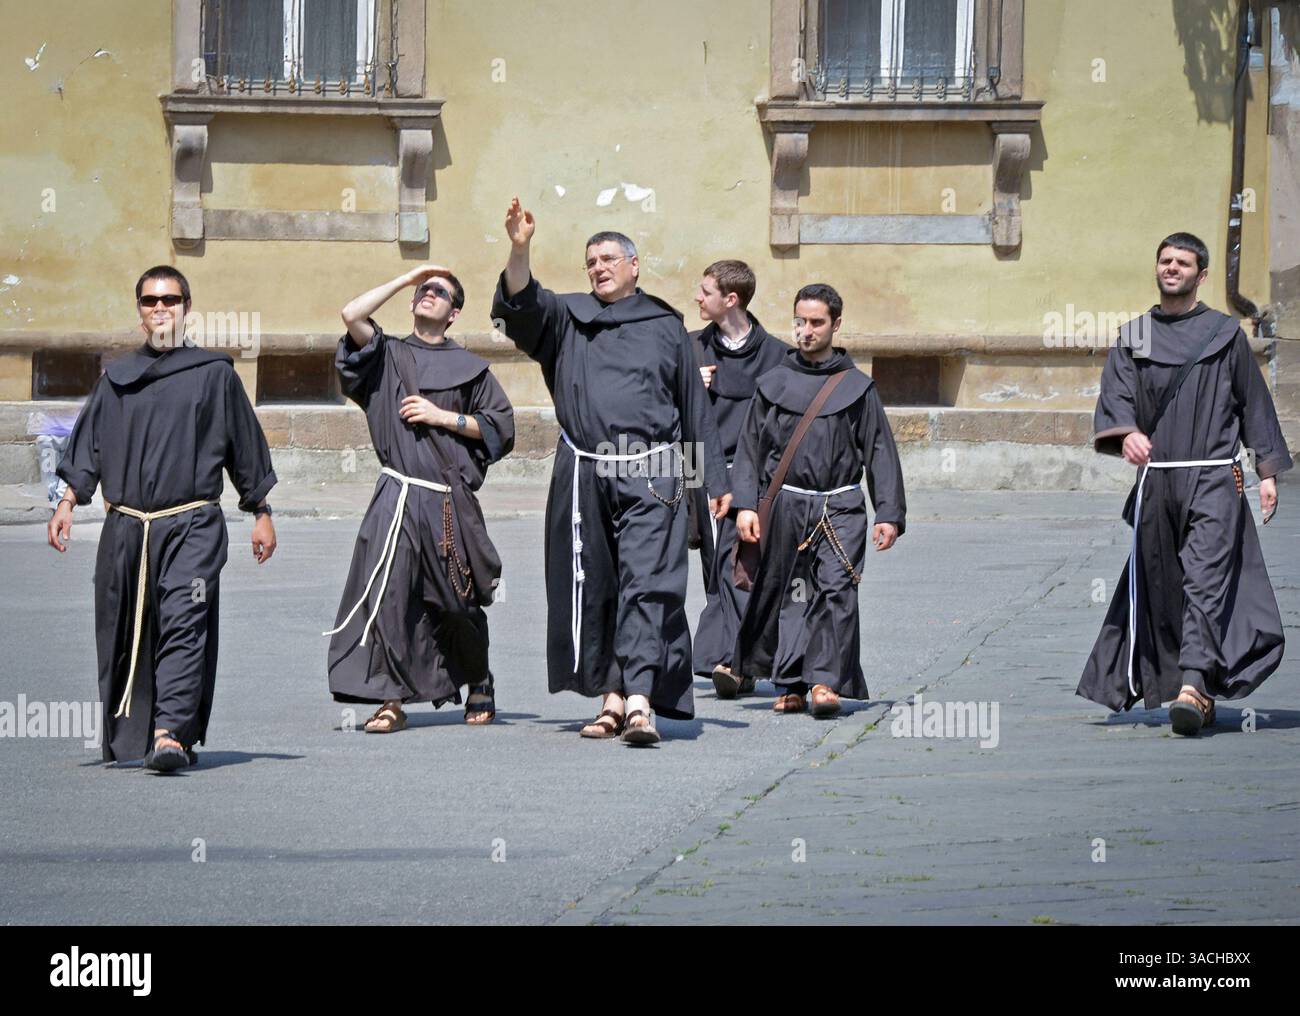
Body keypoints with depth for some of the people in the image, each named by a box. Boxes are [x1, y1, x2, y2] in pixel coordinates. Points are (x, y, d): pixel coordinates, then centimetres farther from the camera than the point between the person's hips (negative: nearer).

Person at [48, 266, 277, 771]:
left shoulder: (214, 373, 6)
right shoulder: (117, 378, 14)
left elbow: (246, 447, 11)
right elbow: (87, 446, 14)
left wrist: (261, 513, 10)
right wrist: (67, 502, 1)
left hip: (192, 526, -3)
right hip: (126, 526, 4)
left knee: (183, 625, -17)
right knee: (123, 636, 7)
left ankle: (171, 734, -26)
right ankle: (128, 736, 21)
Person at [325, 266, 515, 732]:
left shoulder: (469, 368, 10)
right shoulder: (387, 356, 10)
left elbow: (500, 425, 8)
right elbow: (351, 315, -6)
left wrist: (443, 417, -3)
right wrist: (406, 278, 2)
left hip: (450, 502, 0)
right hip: (398, 496, 0)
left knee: (457, 604, 8)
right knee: (387, 593, -13)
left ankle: (480, 682, 32)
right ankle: (392, 700, -9)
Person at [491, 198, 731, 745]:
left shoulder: (665, 328, 13)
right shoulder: (566, 320, 14)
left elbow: (696, 409, 16)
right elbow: (522, 304, -6)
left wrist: (715, 479, 13)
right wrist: (519, 249, -24)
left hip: (650, 476, -2)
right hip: (584, 475, 2)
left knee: (646, 585, -13)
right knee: (593, 587, 4)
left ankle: (640, 703, -23)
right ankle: (611, 698, 13)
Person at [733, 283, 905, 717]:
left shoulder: (857, 387, 7)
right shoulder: (775, 384, 9)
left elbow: (880, 452, 8)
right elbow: (750, 448, 10)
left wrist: (889, 514, 0)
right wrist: (746, 505, -1)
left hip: (841, 508, -1)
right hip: (786, 504, 2)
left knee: (837, 590, -15)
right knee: (789, 595, 5)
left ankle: (826, 680, -19)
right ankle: (789, 685, 14)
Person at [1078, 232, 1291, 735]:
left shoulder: (1226, 334, 7)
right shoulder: (1133, 338, 11)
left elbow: (1254, 404, 10)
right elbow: (1115, 396, -2)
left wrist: (1268, 471, 6)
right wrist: (1126, 432, -23)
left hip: (1214, 478, -3)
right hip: (1156, 480, 3)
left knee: (1206, 580, -17)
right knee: (1162, 588, 5)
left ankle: (1193, 688, -29)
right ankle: (1188, 690, 17)